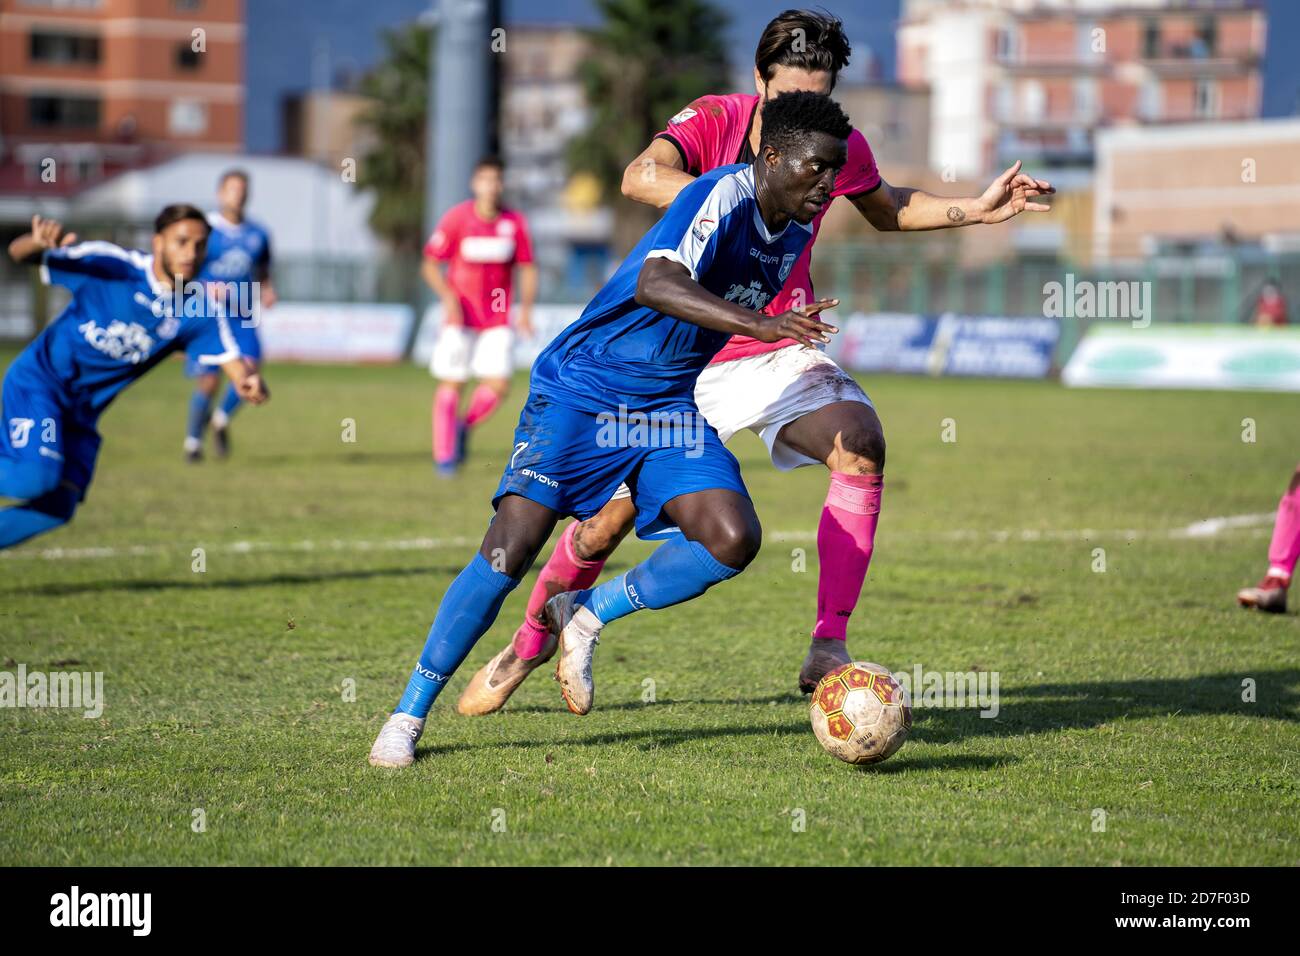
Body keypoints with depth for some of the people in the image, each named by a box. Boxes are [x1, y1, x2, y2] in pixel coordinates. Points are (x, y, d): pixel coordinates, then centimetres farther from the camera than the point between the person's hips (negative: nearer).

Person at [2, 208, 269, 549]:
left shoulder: (200, 310, -7)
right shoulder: (110, 265, -18)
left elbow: (233, 363, -11)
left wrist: (249, 382, -37)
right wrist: (37, 243, -42)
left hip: (83, 410, 6)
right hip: (39, 379, -6)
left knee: (57, 507, -1)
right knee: (36, 477, -26)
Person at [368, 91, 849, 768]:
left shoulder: (795, 230, 4)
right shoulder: (721, 196, -22)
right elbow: (655, 284, -41)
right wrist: (760, 323, -51)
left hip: (669, 407, 7)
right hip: (581, 389, -7)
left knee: (733, 539, -16)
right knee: (513, 545, -17)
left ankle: (586, 616, 5)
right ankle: (409, 716, -2)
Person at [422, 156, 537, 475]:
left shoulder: (515, 223, 0)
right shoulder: (456, 218, -7)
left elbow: (527, 269, 8)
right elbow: (430, 264, -3)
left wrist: (525, 309, -5)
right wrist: (448, 297, -17)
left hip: (498, 320, 2)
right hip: (460, 317, -2)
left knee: (498, 384, -10)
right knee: (451, 384, -3)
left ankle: (465, 426, 18)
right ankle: (444, 455, 8)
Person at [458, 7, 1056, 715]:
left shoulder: (840, 149, -3)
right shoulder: (712, 121, -13)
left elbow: (886, 209, 20)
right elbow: (640, 178, -33)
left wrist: (977, 210, 7)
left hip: (777, 352, 2)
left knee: (862, 445, -25)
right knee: (611, 514, -1)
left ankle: (828, 650, -22)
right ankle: (529, 644, 27)